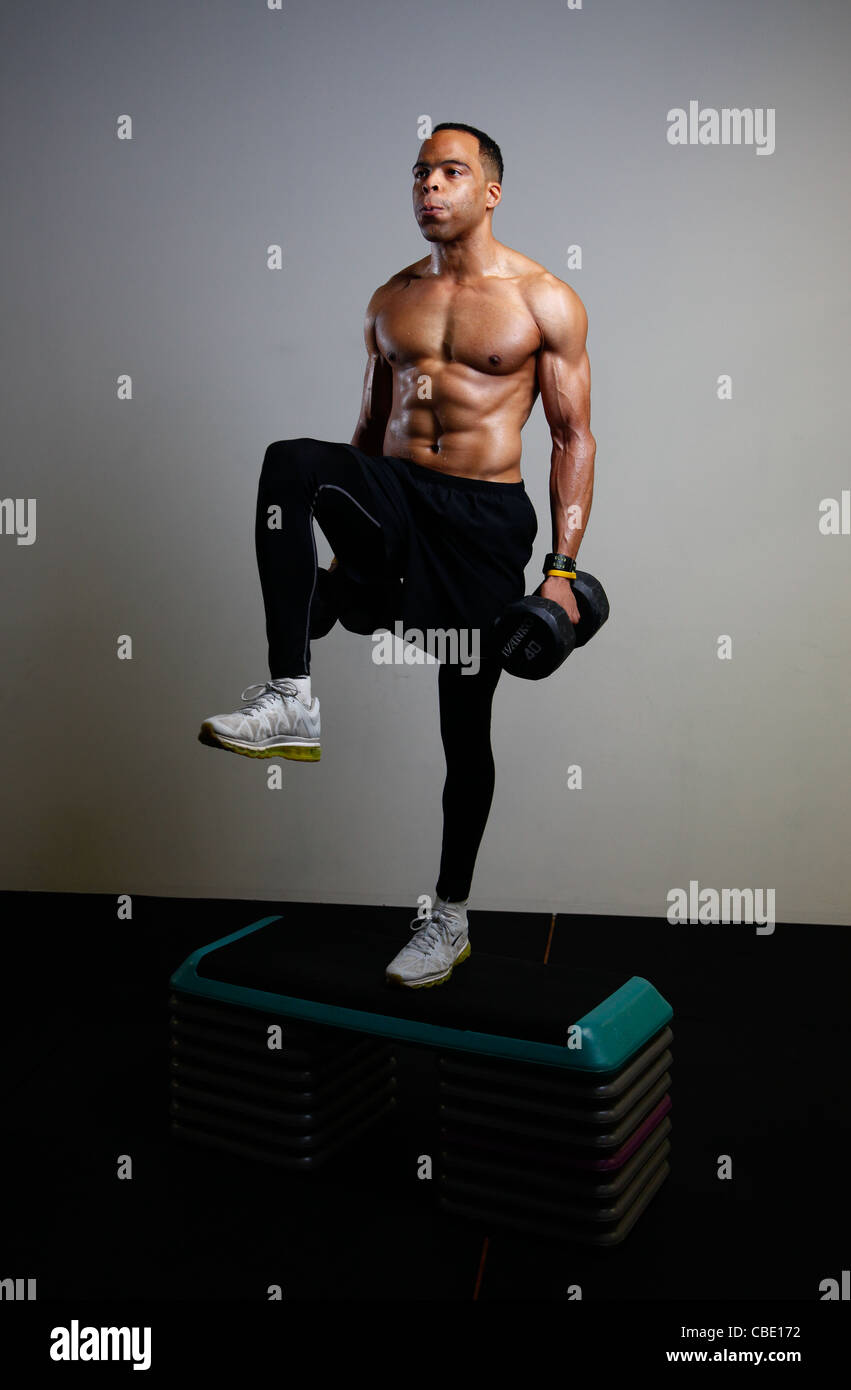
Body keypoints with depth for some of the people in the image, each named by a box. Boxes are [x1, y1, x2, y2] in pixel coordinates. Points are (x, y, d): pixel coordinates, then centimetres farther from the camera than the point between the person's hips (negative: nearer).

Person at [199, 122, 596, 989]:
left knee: (465, 719, 3)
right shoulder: (391, 300, 14)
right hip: (396, 496, 3)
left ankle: (450, 917, 21)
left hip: (485, 517, -3)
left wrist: (562, 570, -9)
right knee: (291, 461, -30)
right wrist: (347, 545, 17)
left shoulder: (545, 301, 2)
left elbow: (574, 438, 0)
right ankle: (289, 699, -30)